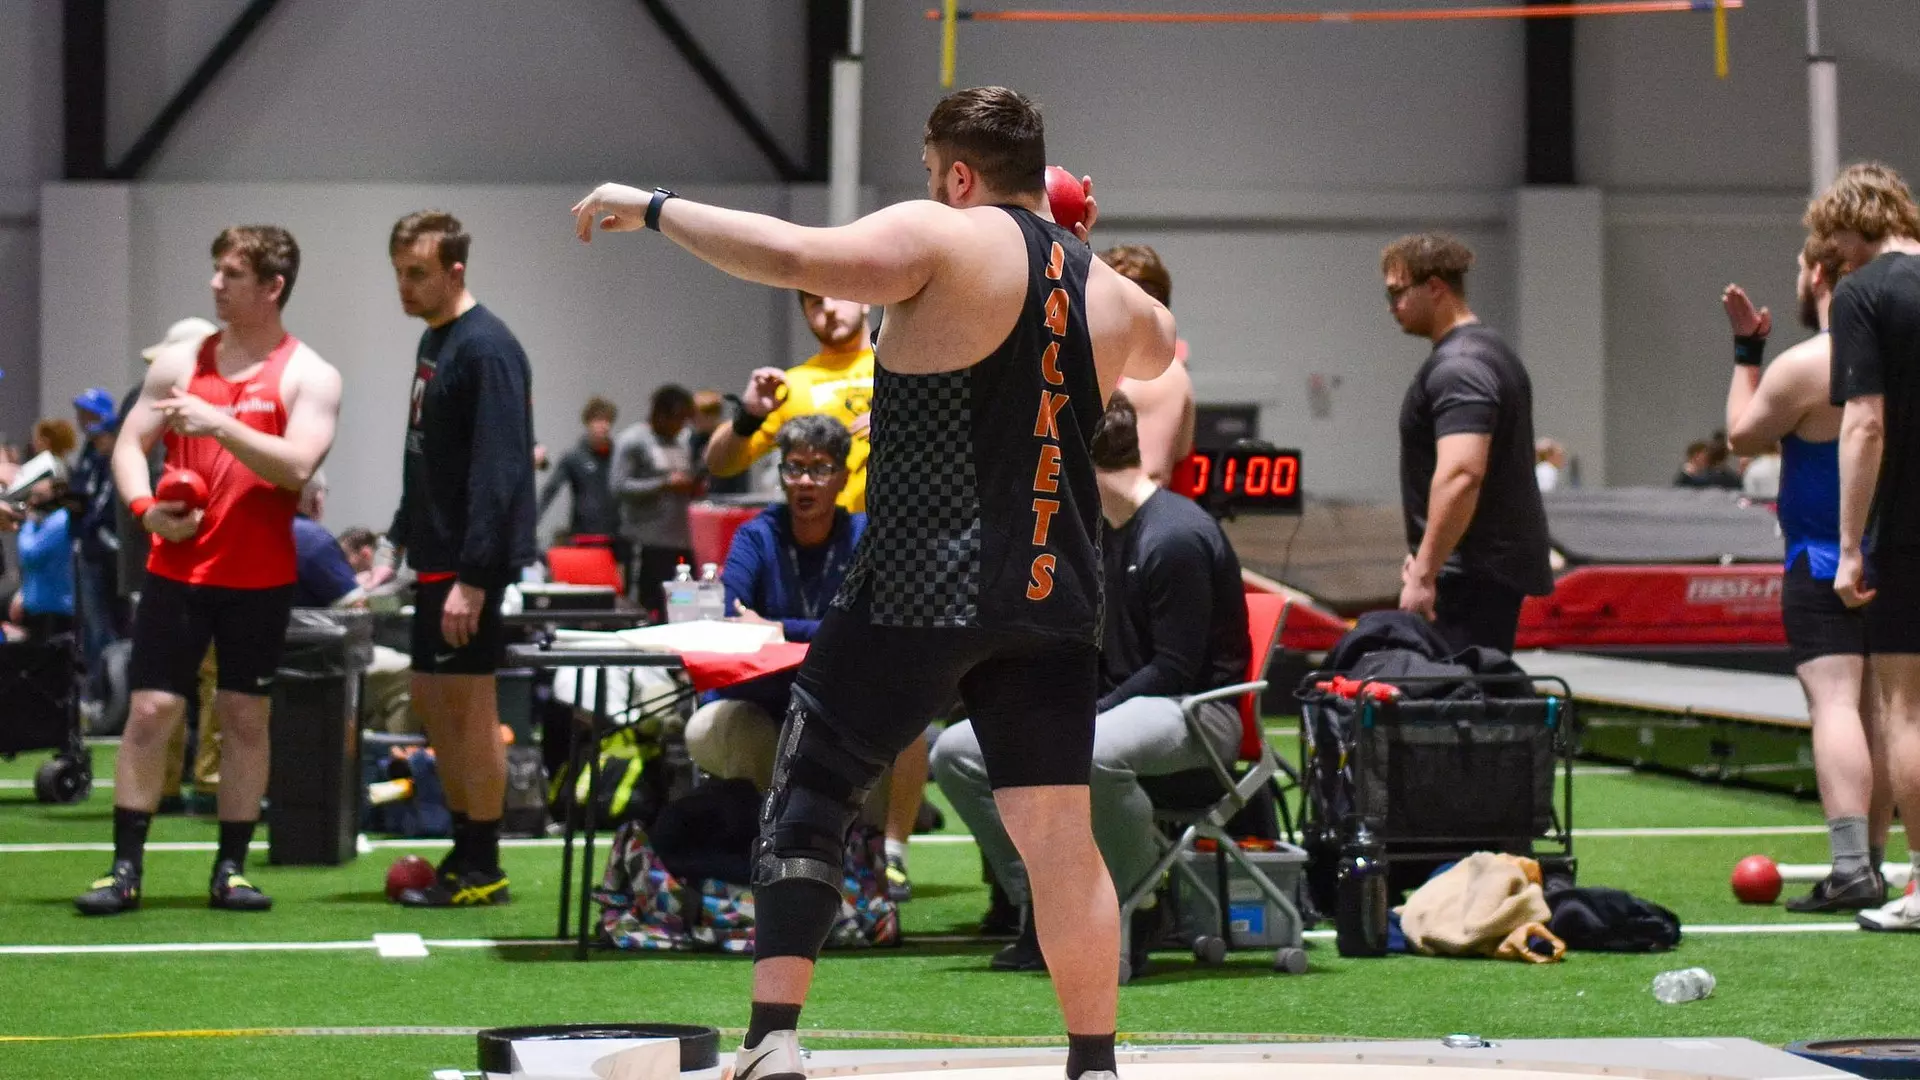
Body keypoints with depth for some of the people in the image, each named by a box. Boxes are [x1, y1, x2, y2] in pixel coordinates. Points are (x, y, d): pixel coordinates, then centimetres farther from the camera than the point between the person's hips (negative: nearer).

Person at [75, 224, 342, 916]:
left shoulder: (308, 376, -2)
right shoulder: (181, 364, 7)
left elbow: (296, 466, -15)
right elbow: (129, 445, 9)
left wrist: (219, 423, -23)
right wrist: (145, 506, -10)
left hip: (259, 579, -2)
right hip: (177, 569, 2)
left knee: (245, 717, 4)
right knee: (149, 711, -2)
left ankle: (231, 869, 12)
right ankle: (125, 869, 2)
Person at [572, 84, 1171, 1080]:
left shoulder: (942, 241, -6)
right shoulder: (1107, 290, 13)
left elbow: (791, 257, -19)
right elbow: (1156, 348, 37)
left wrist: (654, 209, -10)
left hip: (924, 588, -5)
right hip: (1055, 600, 5)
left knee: (808, 790, 4)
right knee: (1058, 837, 9)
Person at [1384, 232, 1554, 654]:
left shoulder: (1456, 368, -16)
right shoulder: (1493, 350, 18)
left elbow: (1461, 474, -28)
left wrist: (1424, 572, -26)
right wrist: (1427, 559, 25)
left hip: (1472, 573, -11)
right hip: (1501, 564, 11)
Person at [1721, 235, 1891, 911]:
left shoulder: (1803, 366, -15)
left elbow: (1743, 436, -1)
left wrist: (1746, 352, 7)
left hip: (1824, 563, -7)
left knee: (1834, 703, -12)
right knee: (1880, 710, 13)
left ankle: (1850, 867, -22)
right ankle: (1873, 862, 18)